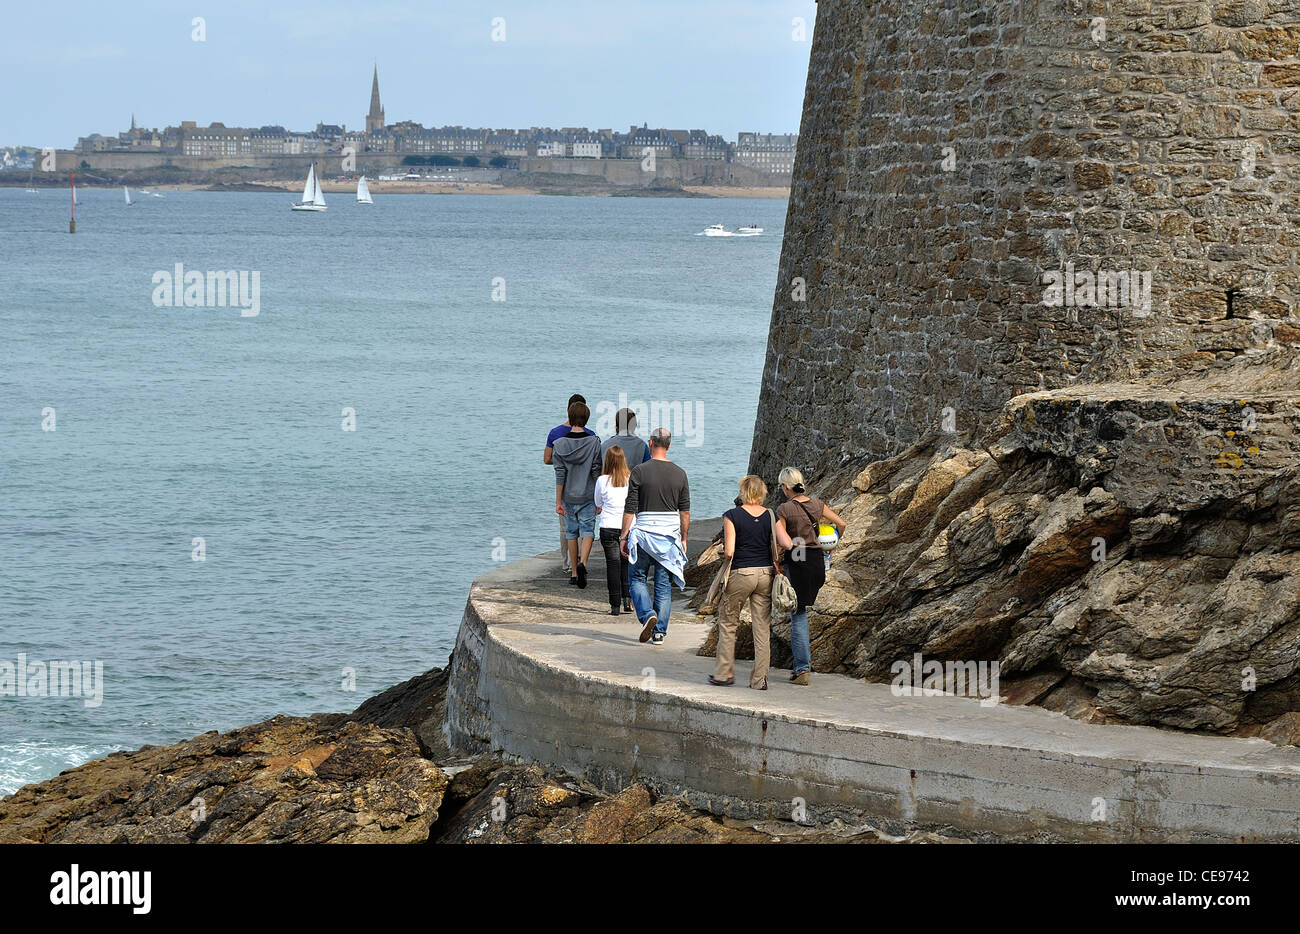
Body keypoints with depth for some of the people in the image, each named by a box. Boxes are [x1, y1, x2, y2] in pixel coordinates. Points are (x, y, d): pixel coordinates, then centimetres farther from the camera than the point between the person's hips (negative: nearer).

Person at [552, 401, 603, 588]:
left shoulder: (559, 444, -5)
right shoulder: (594, 442, -7)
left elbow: (560, 475, -6)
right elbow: (597, 472, -5)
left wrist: (558, 501, -2)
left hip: (568, 496, 1)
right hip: (588, 495, -1)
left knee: (571, 533, 12)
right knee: (588, 530, 2)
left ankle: (574, 573, 16)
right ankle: (582, 563, -23)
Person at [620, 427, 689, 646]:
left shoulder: (639, 471, -8)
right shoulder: (679, 473, 2)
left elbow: (630, 508, -8)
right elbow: (685, 511, 5)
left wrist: (623, 537, -1)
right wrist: (683, 539, 14)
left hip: (644, 532, -3)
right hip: (670, 534, 3)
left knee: (636, 578, 12)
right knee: (664, 585, 7)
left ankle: (647, 614, -11)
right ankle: (659, 632, 5)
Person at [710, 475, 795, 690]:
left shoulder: (732, 516, -8)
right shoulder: (770, 516, 1)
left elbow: (729, 551, -16)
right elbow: (787, 544, -7)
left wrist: (724, 553, 7)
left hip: (740, 575, -3)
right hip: (765, 574, 3)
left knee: (727, 623, 14)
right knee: (763, 628, 7)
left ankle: (724, 673, 17)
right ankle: (759, 679, 7)